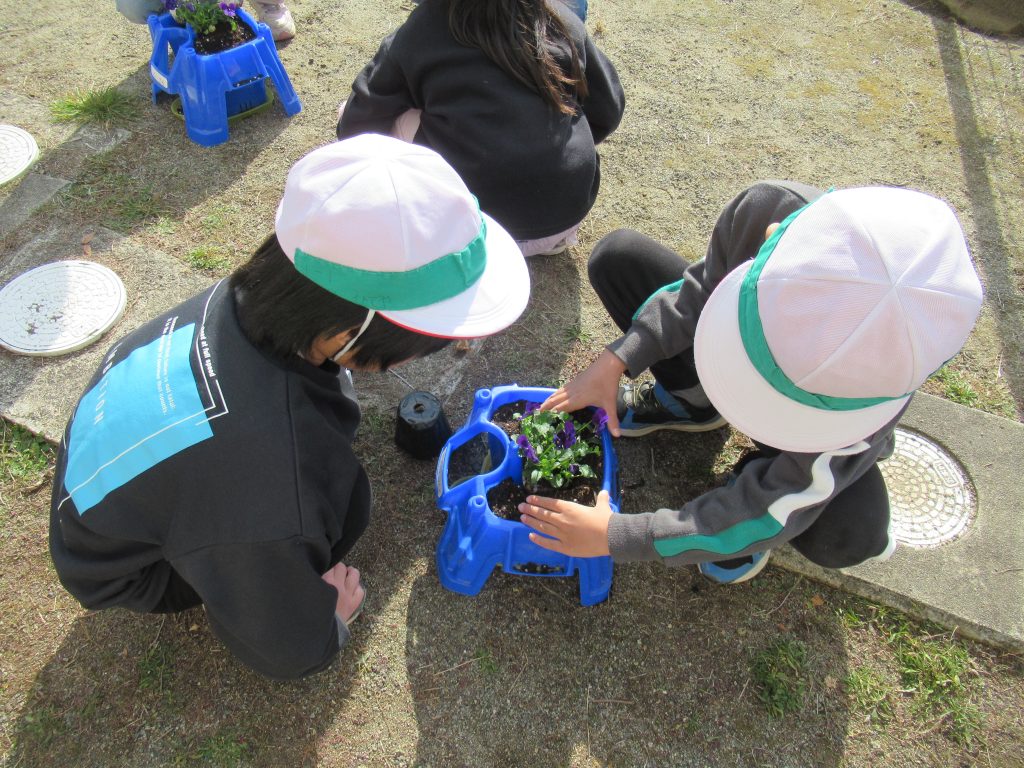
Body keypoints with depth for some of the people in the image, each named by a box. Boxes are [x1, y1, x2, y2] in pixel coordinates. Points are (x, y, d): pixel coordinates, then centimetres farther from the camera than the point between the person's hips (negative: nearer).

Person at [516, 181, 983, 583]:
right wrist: (615, 362, -25)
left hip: (814, 436, -3)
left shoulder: (875, 384, -42)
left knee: (847, 537, -34)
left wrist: (614, 536, -36)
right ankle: (692, 401, 2)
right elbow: (700, 288, -15)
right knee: (616, 256, -11)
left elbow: (772, 515, -35)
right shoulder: (766, 209, -36)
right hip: (725, 356, 3)